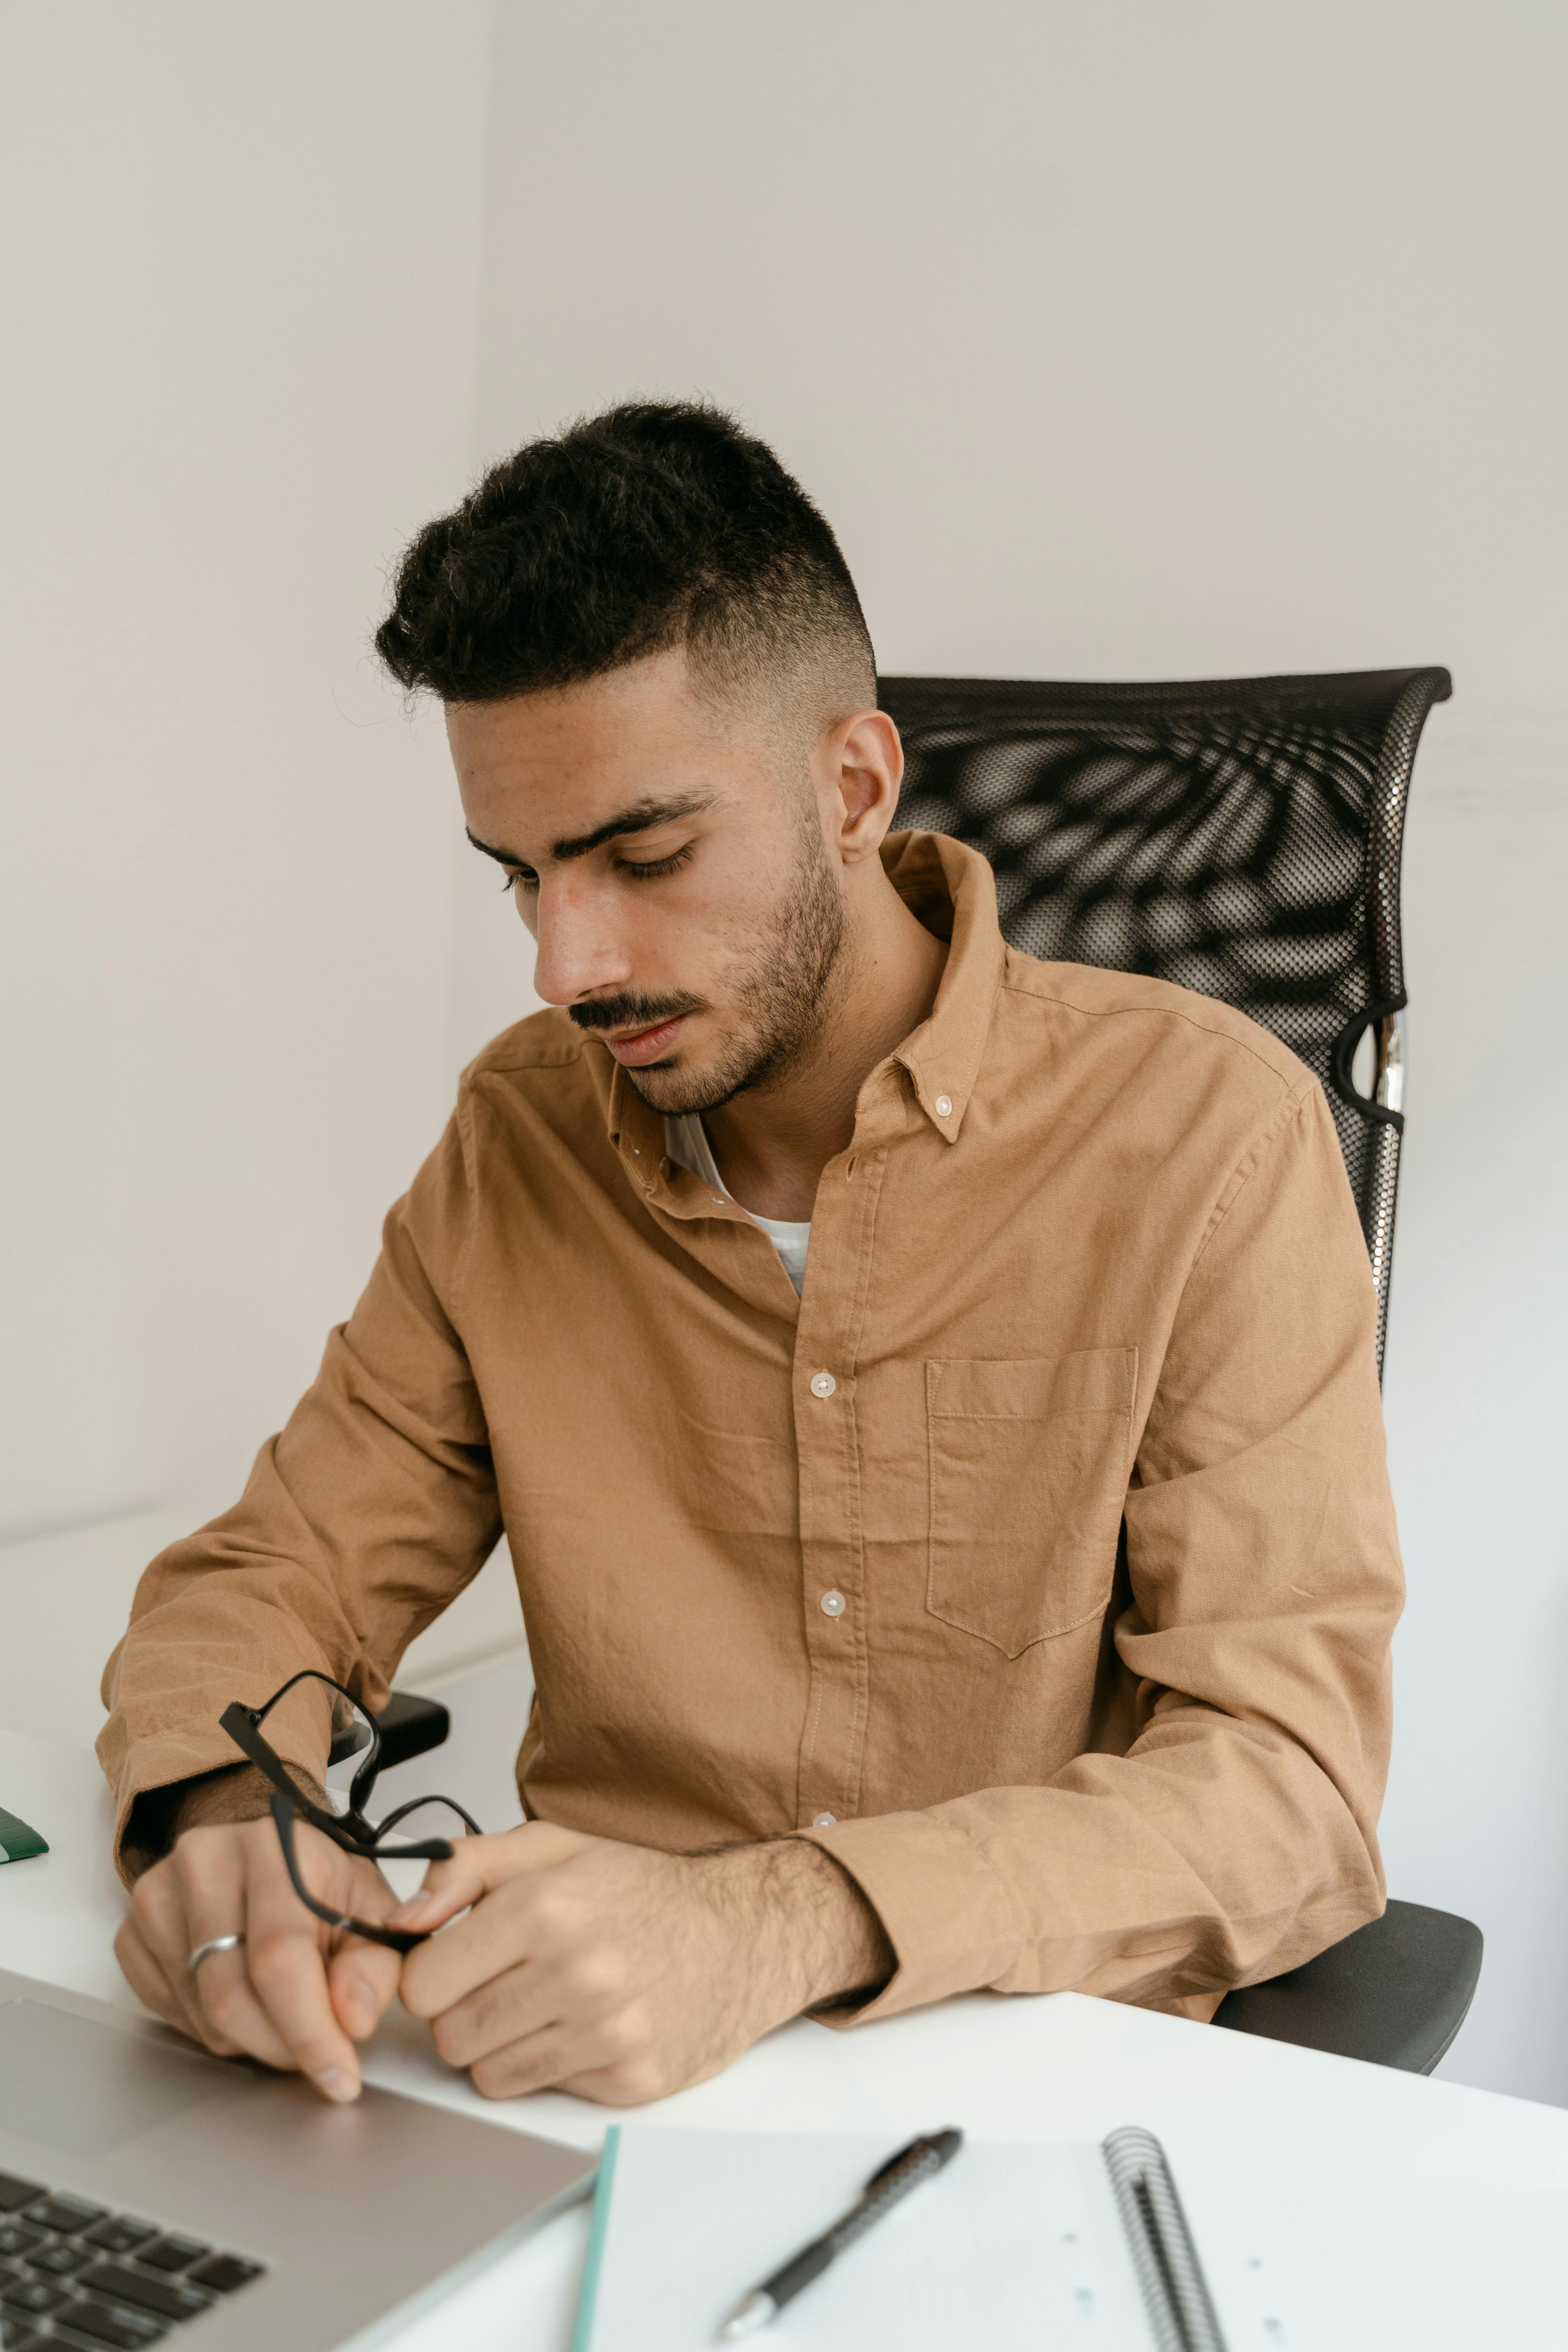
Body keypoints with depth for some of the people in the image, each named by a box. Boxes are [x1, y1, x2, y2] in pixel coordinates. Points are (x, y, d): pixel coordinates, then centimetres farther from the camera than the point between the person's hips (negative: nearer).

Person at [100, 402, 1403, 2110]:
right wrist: (221, 1812, -18)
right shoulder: (520, 1135, 3)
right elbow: (276, 1580, 6)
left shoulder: (1206, 1133, -12)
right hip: (587, 2067, 3)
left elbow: (1291, 1789, -16)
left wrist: (777, 1930, -31)